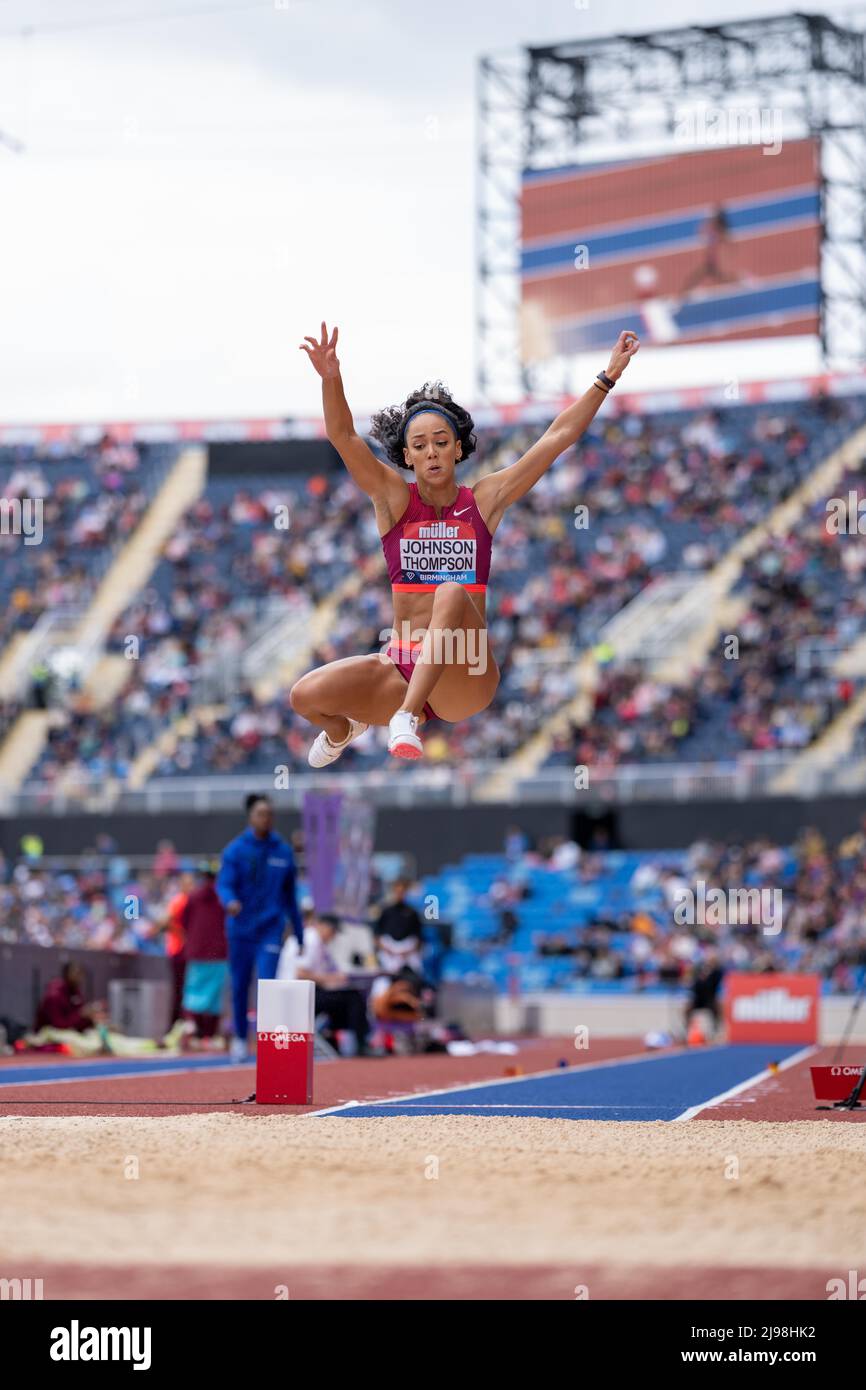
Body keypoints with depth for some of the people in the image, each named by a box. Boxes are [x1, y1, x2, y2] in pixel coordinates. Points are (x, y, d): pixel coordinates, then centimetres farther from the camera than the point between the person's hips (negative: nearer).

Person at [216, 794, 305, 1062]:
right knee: (240, 987, 9)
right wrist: (230, 902, -35)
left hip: (270, 929, 0)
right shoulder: (235, 850, -1)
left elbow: (289, 895, 13)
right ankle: (240, 1038, 26)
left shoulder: (283, 852, 5)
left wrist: (299, 932, 15)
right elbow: (224, 883, -12)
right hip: (241, 927, 0)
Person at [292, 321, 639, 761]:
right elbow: (343, 436, -8)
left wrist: (608, 378, 2)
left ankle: (406, 717, -40)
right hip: (401, 669, 2)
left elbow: (558, 437, 6)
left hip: (465, 681, -2)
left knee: (452, 593, -31)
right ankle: (342, 730, 22)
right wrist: (331, 378, -26)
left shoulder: (485, 500, 7)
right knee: (306, 695, -18)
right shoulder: (394, 498, 6)